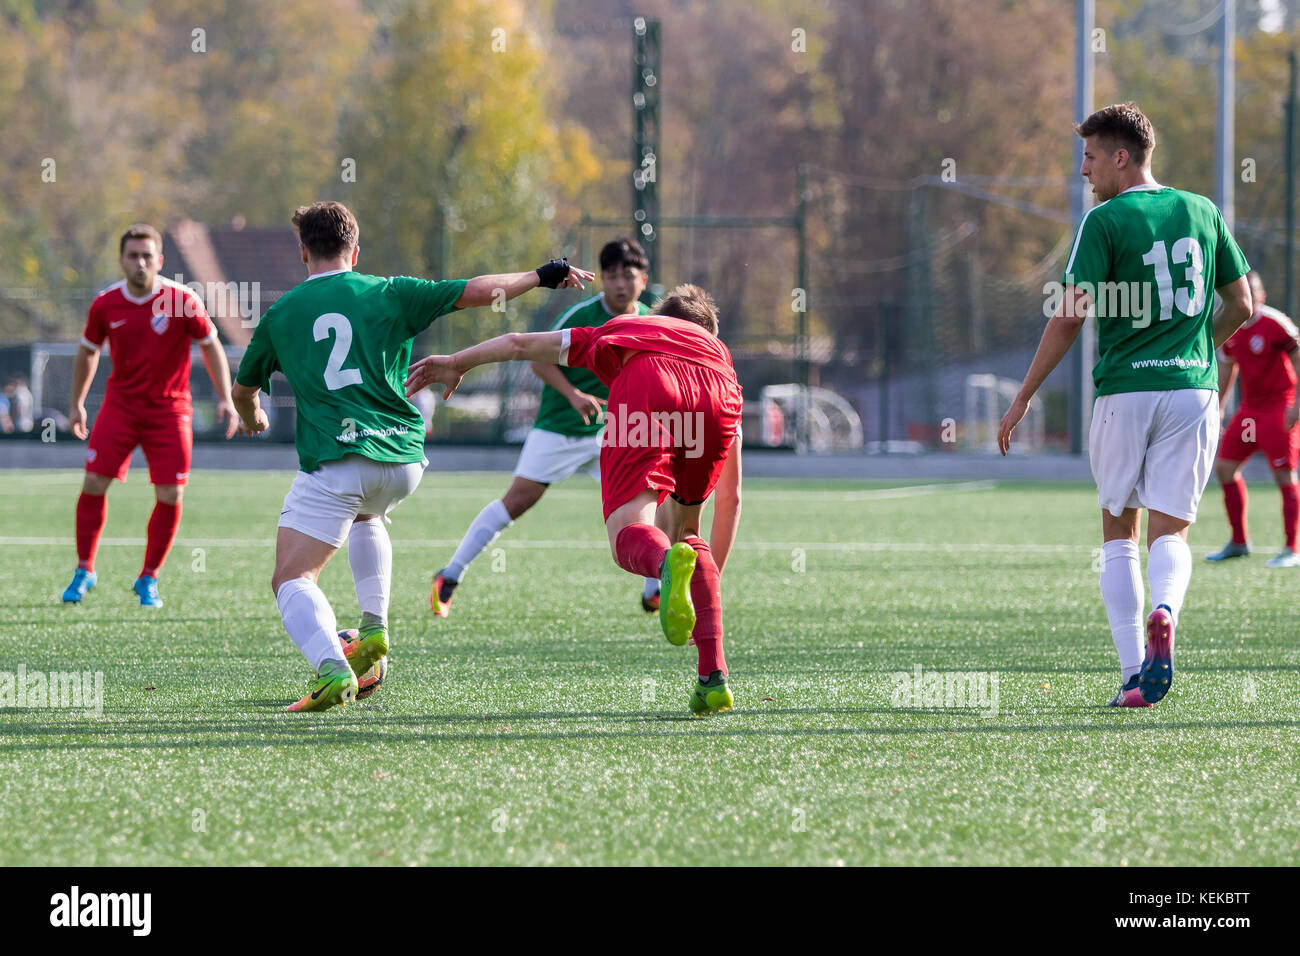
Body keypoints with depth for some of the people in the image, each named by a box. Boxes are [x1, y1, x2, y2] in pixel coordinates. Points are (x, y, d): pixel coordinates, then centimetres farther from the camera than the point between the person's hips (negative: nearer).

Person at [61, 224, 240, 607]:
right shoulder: (105, 305, -5)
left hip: (169, 409, -1)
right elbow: (88, 353, 12)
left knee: (170, 496, -6)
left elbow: (211, 346, 0)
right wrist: (77, 404, 14)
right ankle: (84, 570, 7)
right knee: (94, 482, -9)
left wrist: (225, 399, -7)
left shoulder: (182, 301, -12)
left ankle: (148, 578, 12)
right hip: (120, 403, 1)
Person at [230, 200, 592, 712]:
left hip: (334, 464, -4)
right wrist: (541, 276, 24)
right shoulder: (389, 294, 9)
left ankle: (332, 669, -31)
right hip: (404, 460, 4)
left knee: (292, 578, -3)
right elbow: (480, 291, 7)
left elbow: (243, 389, 25)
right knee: (366, 516, 37)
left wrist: (251, 418, 49)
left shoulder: (279, 314, 10)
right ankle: (374, 630, 23)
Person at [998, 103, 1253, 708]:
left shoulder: (1106, 221, -5)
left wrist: (1022, 399, -6)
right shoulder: (1202, 212, 10)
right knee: (1170, 533, 4)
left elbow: (1071, 317, -11)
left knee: (1119, 532, 11)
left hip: (1124, 391, -3)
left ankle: (1132, 675, 3)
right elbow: (1240, 305, 15)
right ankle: (1164, 615, -30)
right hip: (1193, 390, 3)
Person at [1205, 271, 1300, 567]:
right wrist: (1216, 410, 18)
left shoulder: (1276, 325, -14)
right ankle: (1238, 542, 16)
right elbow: (1226, 368, 20)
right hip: (1249, 408, 7)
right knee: (1224, 468, 4)